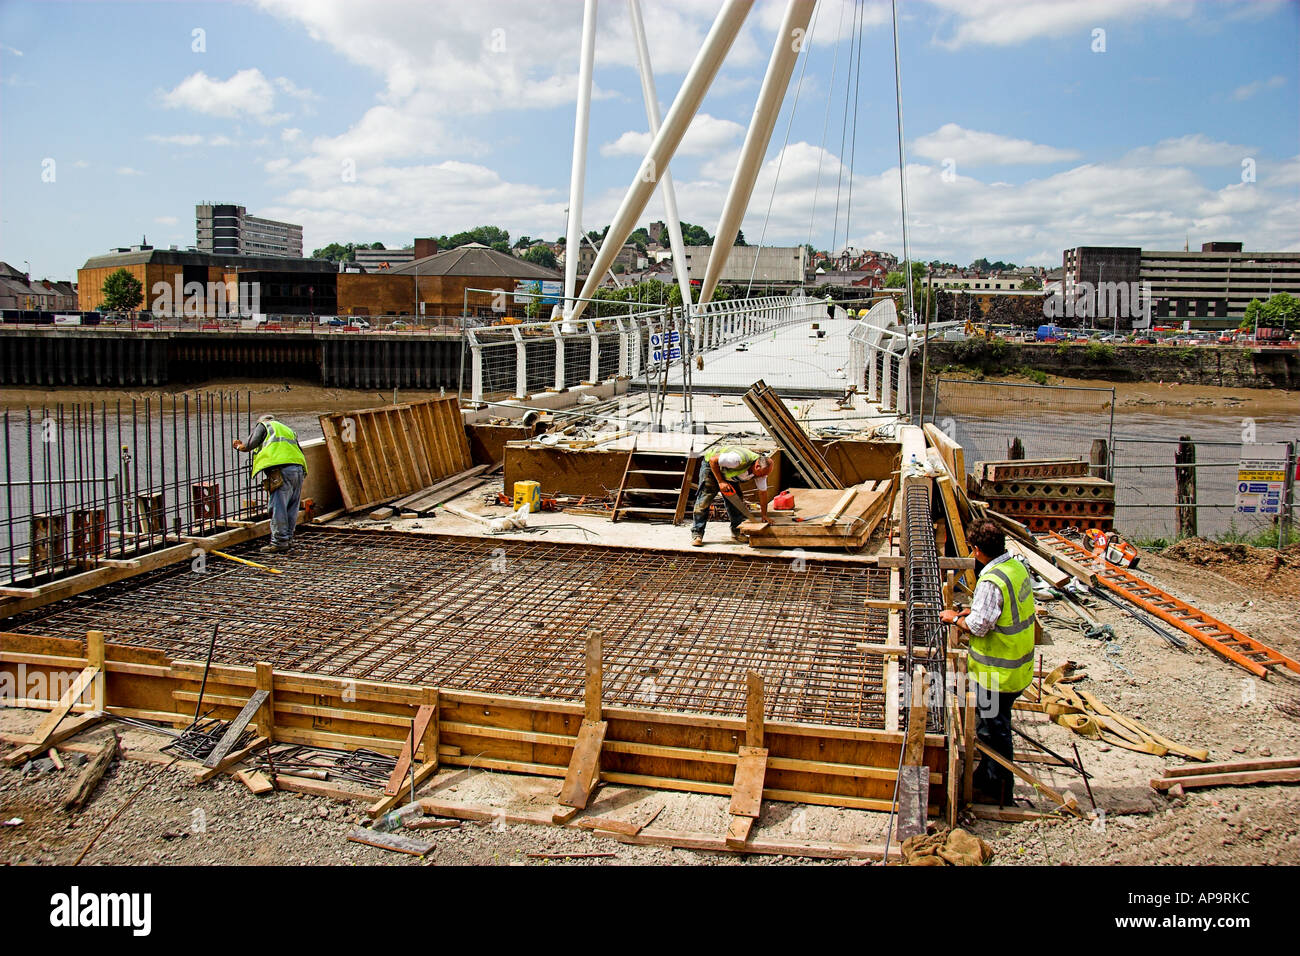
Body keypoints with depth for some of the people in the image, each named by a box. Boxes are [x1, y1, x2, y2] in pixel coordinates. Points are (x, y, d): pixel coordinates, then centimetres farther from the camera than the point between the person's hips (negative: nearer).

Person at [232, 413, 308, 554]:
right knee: (292, 508, 11)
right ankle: (288, 540, 15)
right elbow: (299, 452, 27)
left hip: (281, 469, -7)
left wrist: (239, 446, 31)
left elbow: (249, 445, 9)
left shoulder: (263, 426, 18)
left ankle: (280, 542, -5)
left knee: (278, 508, -5)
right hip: (299, 469, 7)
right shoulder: (288, 429, 35)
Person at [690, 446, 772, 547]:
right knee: (705, 498, -13)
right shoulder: (739, 459, -43)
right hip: (711, 465, -7)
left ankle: (737, 532, 7)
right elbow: (713, 460, -32)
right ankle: (697, 534, -12)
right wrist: (721, 482, -32)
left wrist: (764, 515, -3)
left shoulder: (761, 469, -19)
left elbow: (763, 492, -6)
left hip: (728, 472, 7)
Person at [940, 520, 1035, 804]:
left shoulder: (991, 581, -27)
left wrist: (955, 619, -7)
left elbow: (979, 626, -25)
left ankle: (999, 791, 18)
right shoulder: (1017, 567, 3)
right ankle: (986, 776, 35)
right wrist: (974, 610, 16)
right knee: (991, 725, 22)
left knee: (994, 729, 5)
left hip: (997, 671, -9)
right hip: (1017, 665, 9)